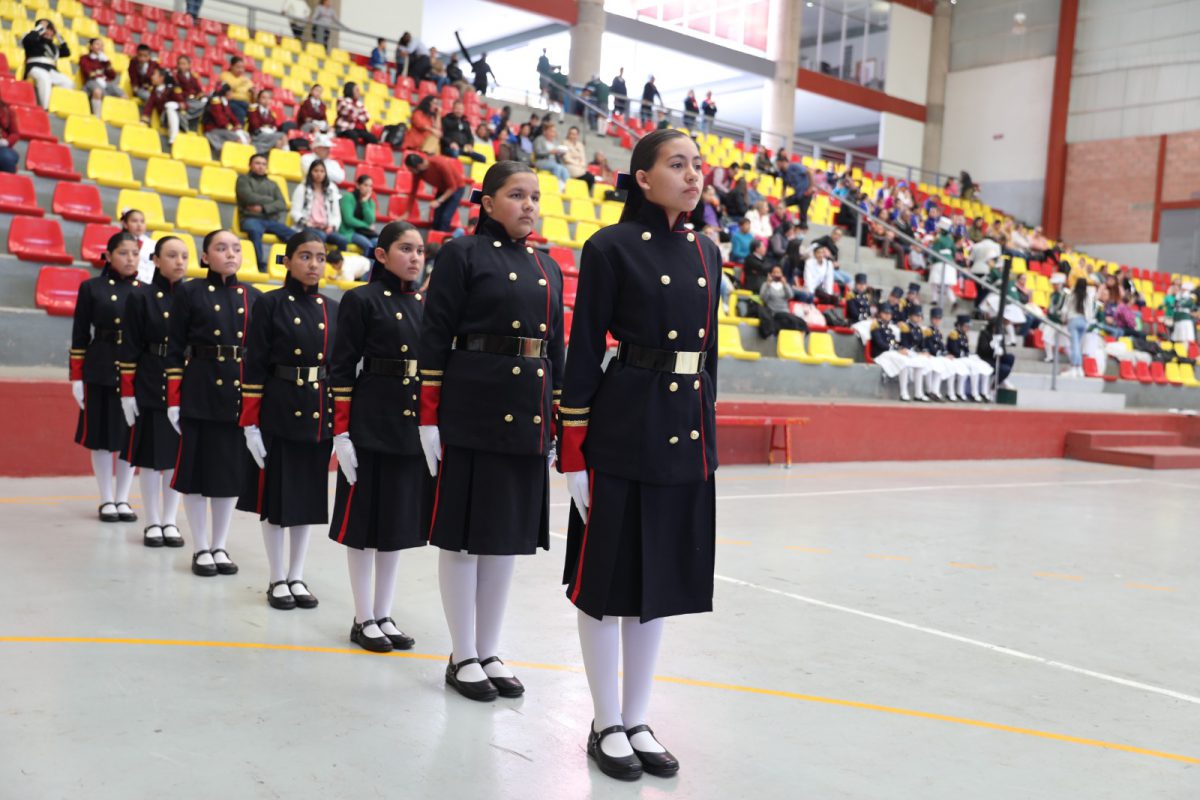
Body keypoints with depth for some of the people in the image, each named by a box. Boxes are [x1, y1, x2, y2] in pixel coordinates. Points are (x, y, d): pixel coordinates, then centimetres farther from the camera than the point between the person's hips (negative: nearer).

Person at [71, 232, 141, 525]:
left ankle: (123, 500, 17)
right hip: (101, 372, -2)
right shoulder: (91, 288, 0)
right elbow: (80, 337, 0)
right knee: (102, 436, 4)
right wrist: (77, 378, -4)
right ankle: (107, 501, 15)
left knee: (131, 435, 6)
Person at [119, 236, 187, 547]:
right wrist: (127, 392, -8)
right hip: (150, 388, -3)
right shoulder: (140, 297, -4)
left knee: (178, 453, 9)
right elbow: (129, 349, -4)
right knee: (150, 455, 4)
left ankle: (170, 521, 19)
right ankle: (152, 523, 15)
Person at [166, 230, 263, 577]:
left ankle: (220, 546, 22)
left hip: (241, 395, 3)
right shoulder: (189, 292, -1)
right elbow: (175, 350, -3)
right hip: (200, 393, -3)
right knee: (196, 469, 4)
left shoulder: (253, 297, 7)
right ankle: (201, 549, 17)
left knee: (232, 469, 9)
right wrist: (174, 399, -7)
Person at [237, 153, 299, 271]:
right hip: (251, 218, -4)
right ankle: (261, 266, -43)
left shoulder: (272, 184, 25)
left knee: (293, 235, -25)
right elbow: (250, 198, -4)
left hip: (271, 220, 4)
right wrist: (271, 200, 7)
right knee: (255, 230, -40)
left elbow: (282, 204, 8)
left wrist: (263, 208, -9)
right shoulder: (243, 179, 15)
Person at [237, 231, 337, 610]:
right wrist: (250, 422, -11)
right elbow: (253, 367, -7)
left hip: (320, 417, 4)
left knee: (308, 495, 10)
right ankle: (278, 580, 17)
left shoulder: (334, 310, 8)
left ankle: (297, 577, 22)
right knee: (275, 496, 4)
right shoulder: (269, 304, -5)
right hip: (278, 414, -4)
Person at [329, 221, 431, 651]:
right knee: (365, 522, 3)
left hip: (417, 427, 5)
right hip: (371, 425, -5)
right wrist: (341, 432, -13)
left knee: (399, 520, 11)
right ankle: (363, 619, 15)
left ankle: (384, 615, 22)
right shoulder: (361, 300, -5)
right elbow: (341, 370, -8)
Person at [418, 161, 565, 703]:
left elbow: (556, 350, 16)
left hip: (529, 415, 6)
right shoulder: (462, 255, -3)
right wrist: (429, 417, -12)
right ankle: (463, 657, 14)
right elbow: (435, 338, -7)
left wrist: (555, 424, 12)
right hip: (473, 411, -6)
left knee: (509, 533, 10)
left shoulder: (547, 268, 15)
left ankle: (491, 653, 21)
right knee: (464, 534, 1)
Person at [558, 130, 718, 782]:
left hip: (689, 435, 6)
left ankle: (637, 721, 26)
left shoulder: (706, 254, 12)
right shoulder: (610, 247, -7)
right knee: (608, 578, 3)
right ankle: (606, 725, 20)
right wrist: (573, 450, -12)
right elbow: (584, 351, -9)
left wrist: (707, 435, 15)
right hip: (623, 433, -6)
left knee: (662, 577, 12)